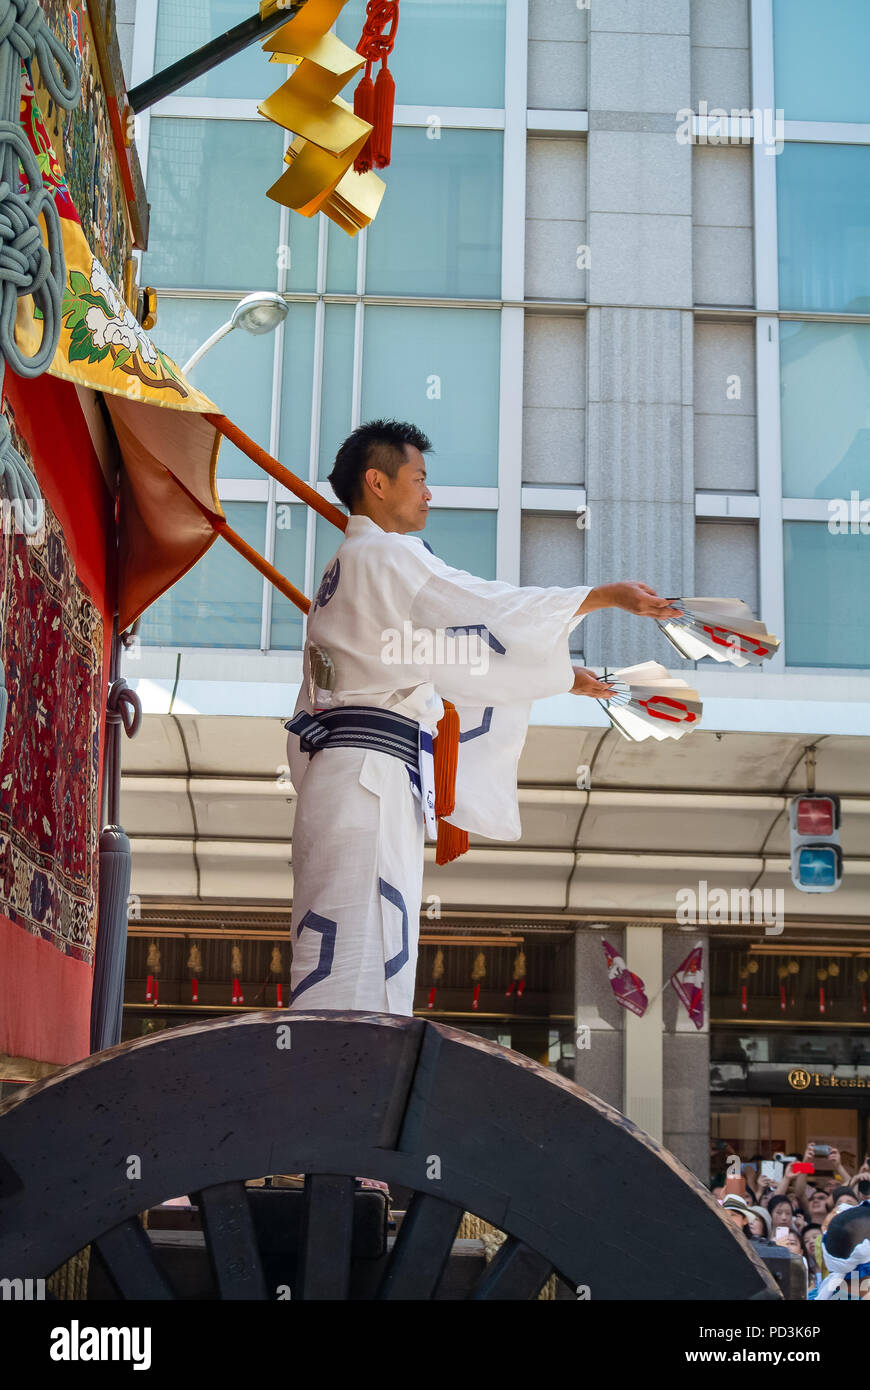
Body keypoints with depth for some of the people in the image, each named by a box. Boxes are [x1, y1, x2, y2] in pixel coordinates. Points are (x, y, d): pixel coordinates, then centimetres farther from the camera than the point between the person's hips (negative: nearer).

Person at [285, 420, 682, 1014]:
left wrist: (558, 677, 27)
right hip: (370, 771, -11)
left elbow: (451, 662, 29)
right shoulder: (384, 557, -6)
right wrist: (606, 595, -5)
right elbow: (493, 606, -11)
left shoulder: (351, 567, 27)